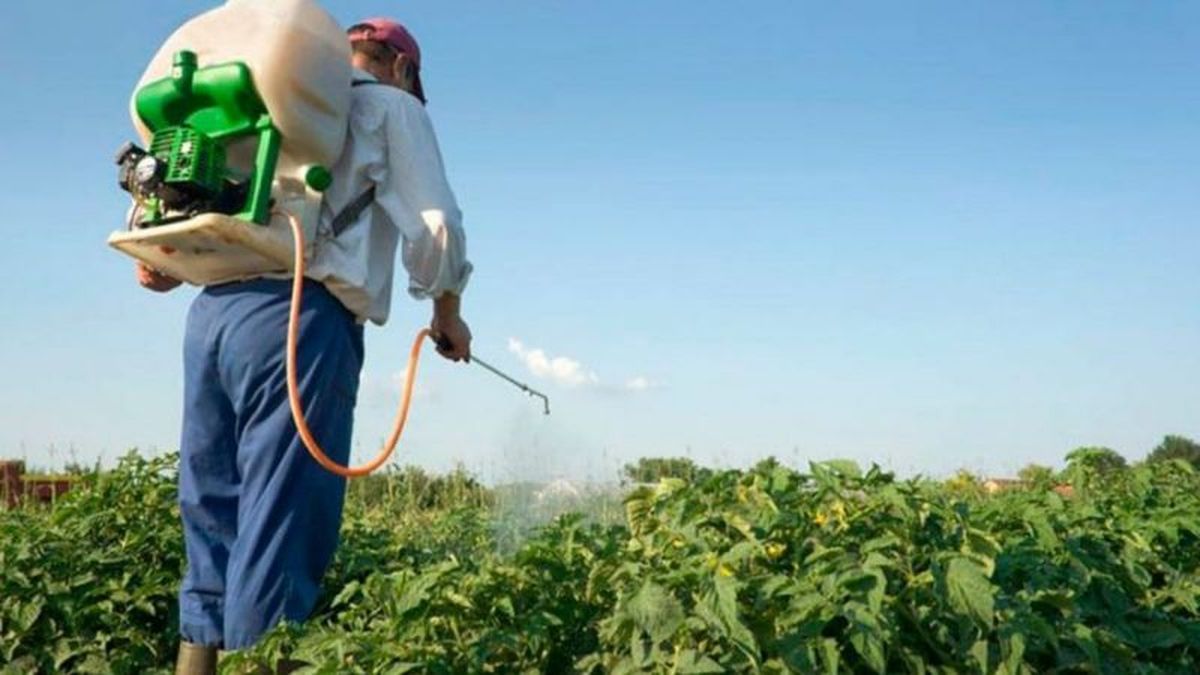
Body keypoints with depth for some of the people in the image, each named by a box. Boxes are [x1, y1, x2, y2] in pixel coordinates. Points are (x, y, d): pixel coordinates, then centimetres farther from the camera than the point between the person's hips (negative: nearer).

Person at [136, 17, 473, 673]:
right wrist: (447, 315, 15)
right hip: (299, 319, -7)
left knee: (212, 522, 9)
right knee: (278, 535, -8)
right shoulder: (392, 107, 12)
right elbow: (435, 227, 3)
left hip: (212, 312, 7)